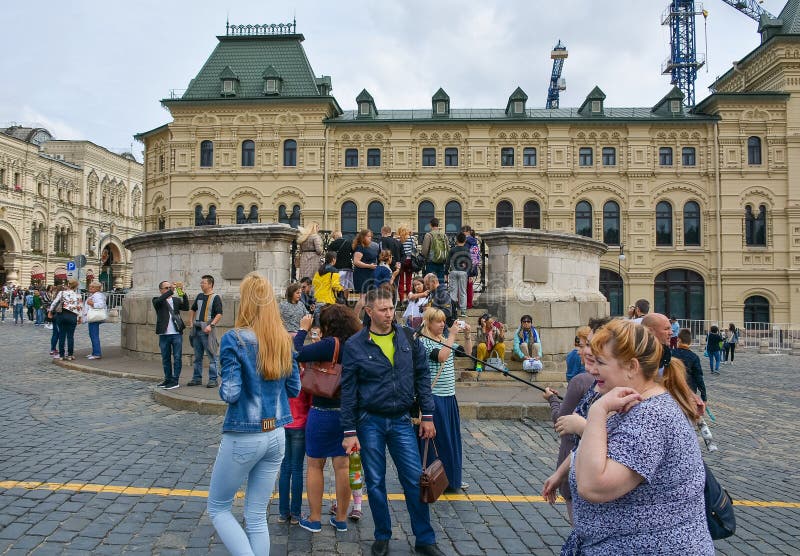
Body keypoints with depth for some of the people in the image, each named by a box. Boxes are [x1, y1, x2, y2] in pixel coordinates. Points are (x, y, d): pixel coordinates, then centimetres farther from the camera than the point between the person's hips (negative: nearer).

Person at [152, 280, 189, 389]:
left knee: (177, 358, -1)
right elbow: (160, 300, -19)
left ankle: (175, 381, 4)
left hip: (176, 334, 0)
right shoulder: (157, 301, 5)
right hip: (164, 334, 0)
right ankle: (168, 379, 21)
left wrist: (183, 293, -17)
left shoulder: (176, 300, 12)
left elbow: (186, 307, -5)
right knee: (165, 358, 10)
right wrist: (171, 290, -26)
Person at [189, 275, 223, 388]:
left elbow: (219, 314, -14)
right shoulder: (199, 296, 14)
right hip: (197, 330, 7)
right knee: (197, 356, 14)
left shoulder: (215, 298, -6)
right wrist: (191, 322, 14)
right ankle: (197, 378, 22)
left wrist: (211, 325, -23)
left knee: (212, 356, -3)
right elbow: (193, 310, 26)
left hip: (207, 331, -7)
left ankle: (213, 380, 1)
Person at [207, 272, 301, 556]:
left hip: (243, 437, -5)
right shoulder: (284, 340, 1)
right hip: (276, 436, 5)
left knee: (218, 508, 16)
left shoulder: (234, 339, -15)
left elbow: (230, 393, -18)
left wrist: (223, 388, 3)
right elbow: (294, 389, 6)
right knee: (257, 516, 16)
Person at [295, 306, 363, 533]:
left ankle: (314, 519, 20)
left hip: (323, 413, -5)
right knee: (342, 466, 13)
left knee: (315, 465, 12)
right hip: (348, 413, 5)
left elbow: (296, 354, -22)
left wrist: (303, 330, -9)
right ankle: (341, 519, 24)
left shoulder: (331, 344, -19)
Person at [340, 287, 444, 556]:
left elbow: (422, 376, 5)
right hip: (370, 422, -1)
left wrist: (427, 415, 2)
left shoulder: (408, 338, 0)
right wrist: (350, 432, -7)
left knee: (415, 480, 4)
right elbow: (348, 391, -5)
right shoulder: (355, 345, -7)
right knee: (375, 483, 10)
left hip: (401, 420, 2)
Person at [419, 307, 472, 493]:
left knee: (452, 438, 14)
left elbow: (467, 353, 14)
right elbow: (441, 356, -25)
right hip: (433, 397, -8)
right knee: (436, 439, -1)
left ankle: (453, 478, 26)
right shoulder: (423, 341, -11)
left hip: (449, 396, 8)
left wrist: (467, 335, 0)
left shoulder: (445, 340, 13)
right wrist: (452, 335, -21)